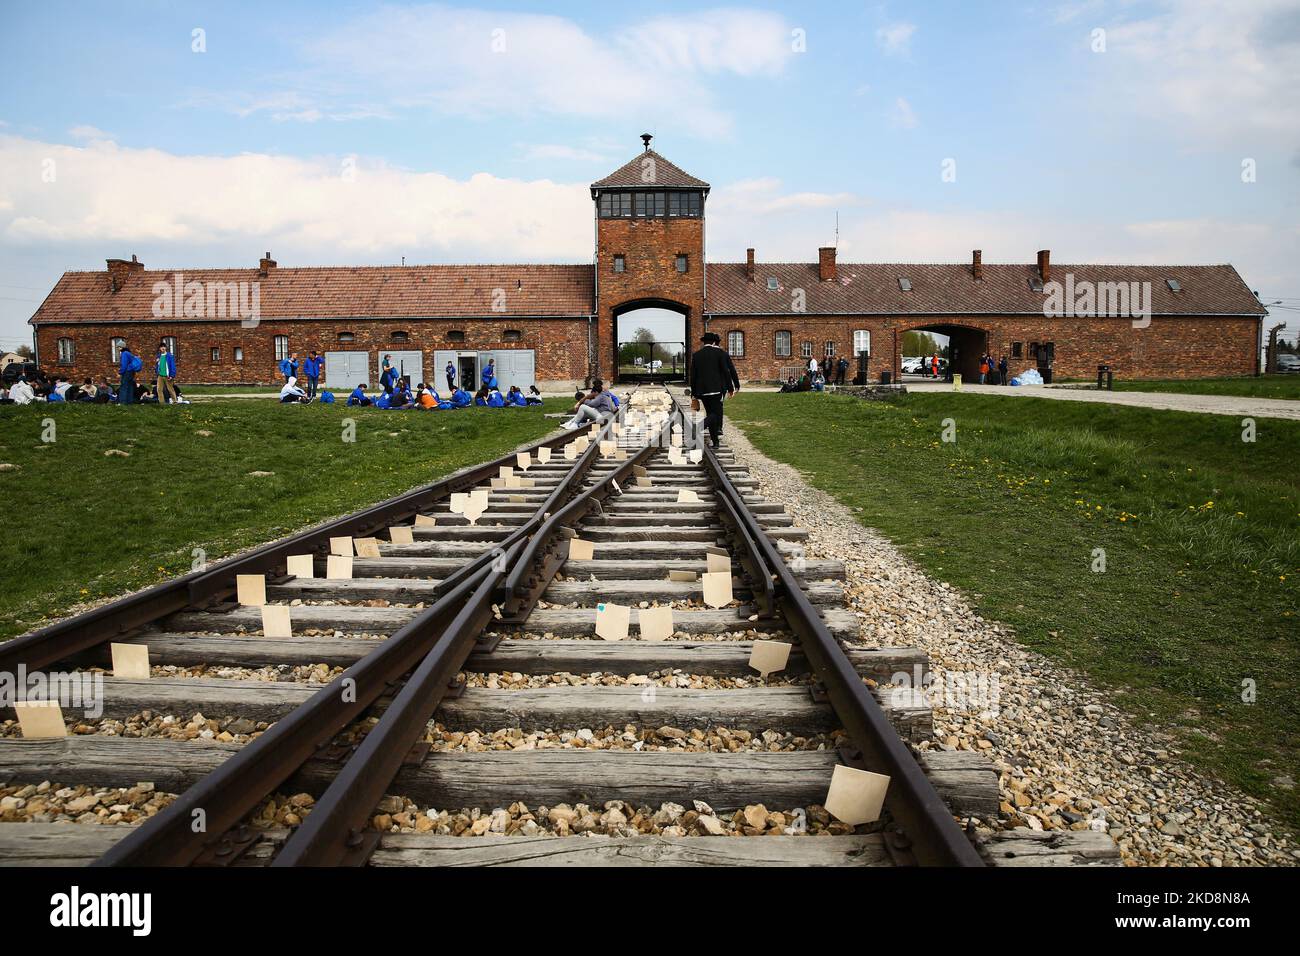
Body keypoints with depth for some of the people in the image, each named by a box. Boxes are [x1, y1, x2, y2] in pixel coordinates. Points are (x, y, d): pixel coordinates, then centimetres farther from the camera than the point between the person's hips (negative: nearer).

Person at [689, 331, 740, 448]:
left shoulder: (696, 355, 9)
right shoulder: (720, 353, -2)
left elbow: (693, 376, 10)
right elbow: (726, 372, -5)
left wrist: (694, 395, 14)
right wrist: (730, 388, 1)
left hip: (702, 390, 5)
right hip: (716, 389, -4)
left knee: (711, 413, 14)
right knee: (715, 413, -3)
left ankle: (715, 441, 14)